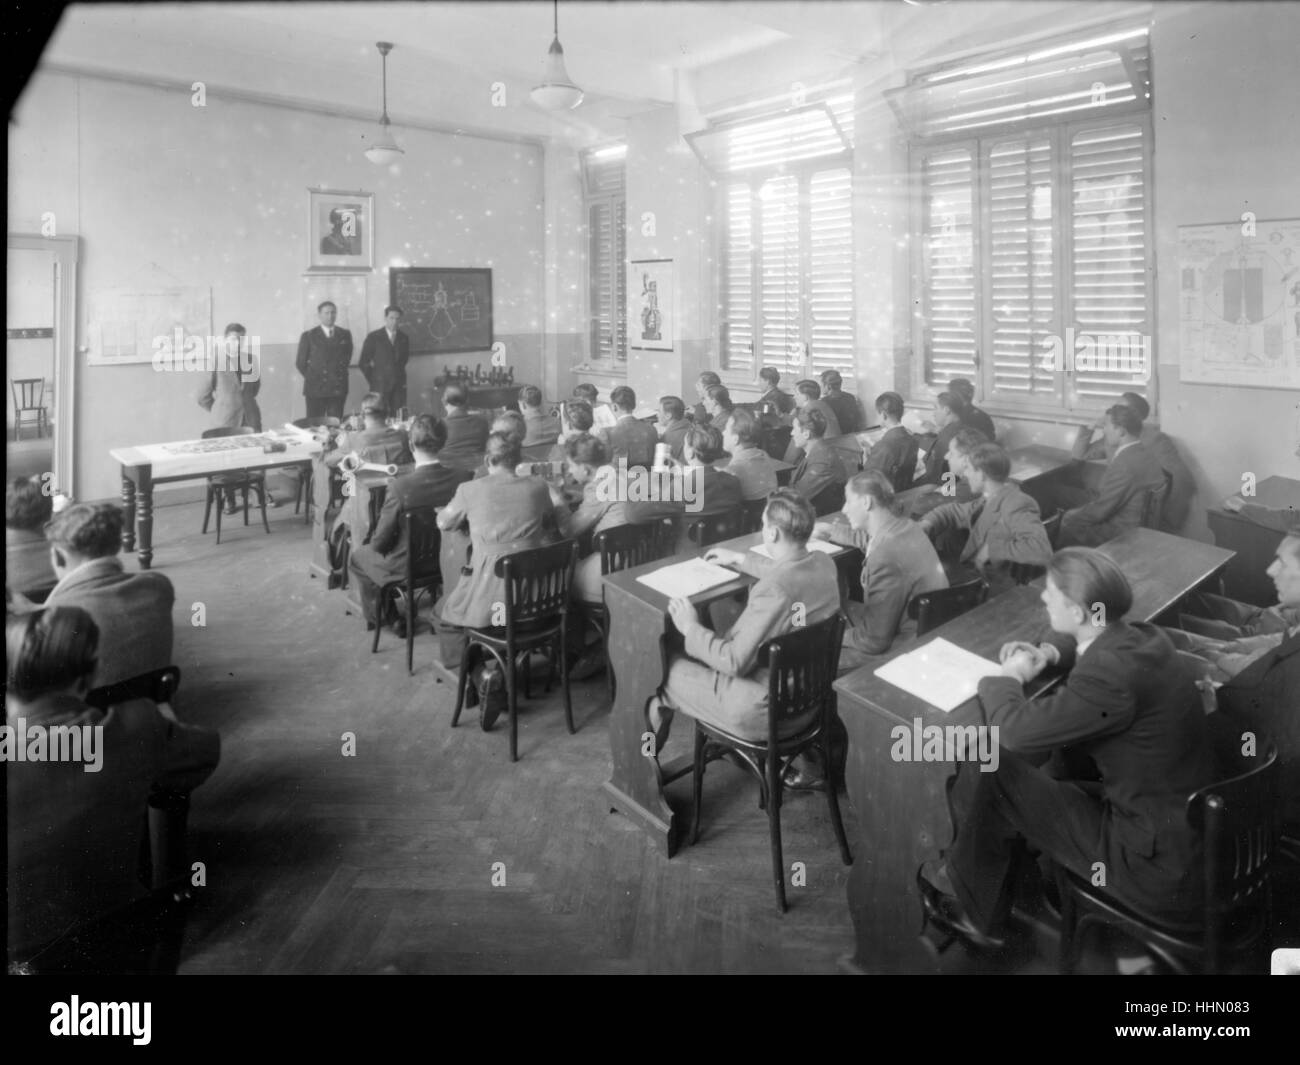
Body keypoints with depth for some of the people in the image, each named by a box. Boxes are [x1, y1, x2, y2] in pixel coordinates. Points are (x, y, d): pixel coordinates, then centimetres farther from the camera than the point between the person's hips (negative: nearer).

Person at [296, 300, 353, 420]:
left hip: (338, 388, 2)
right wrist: (311, 377, 4)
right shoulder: (308, 336, 3)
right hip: (315, 389, -2)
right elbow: (301, 363, 7)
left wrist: (339, 373, 8)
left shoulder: (345, 335, 9)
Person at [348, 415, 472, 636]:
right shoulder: (463, 478, -19)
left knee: (358, 554, 28)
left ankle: (377, 616, 43)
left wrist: (374, 545, 6)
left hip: (404, 570, -5)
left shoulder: (399, 486, -30)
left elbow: (380, 541, -18)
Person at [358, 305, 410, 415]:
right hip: (379, 385, -3)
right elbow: (363, 362, 2)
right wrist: (371, 380, 3)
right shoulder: (373, 337, 1)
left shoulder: (404, 338, 10)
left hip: (399, 386, 3)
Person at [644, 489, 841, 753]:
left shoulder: (773, 592, -33)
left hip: (769, 715, -8)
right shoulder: (824, 563, -7)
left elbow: (734, 662, -26)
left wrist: (691, 629, -11)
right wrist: (740, 559, 27)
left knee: (668, 669, 9)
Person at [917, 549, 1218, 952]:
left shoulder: (1112, 676, -30)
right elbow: (1094, 640, 24)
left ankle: (977, 911, 19)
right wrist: (1048, 653, 4)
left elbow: (1014, 730, -23)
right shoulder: (1138, 636, -1)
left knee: (988, 771, -9)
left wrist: (1008, 677, -4)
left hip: (1160, 872, -9)